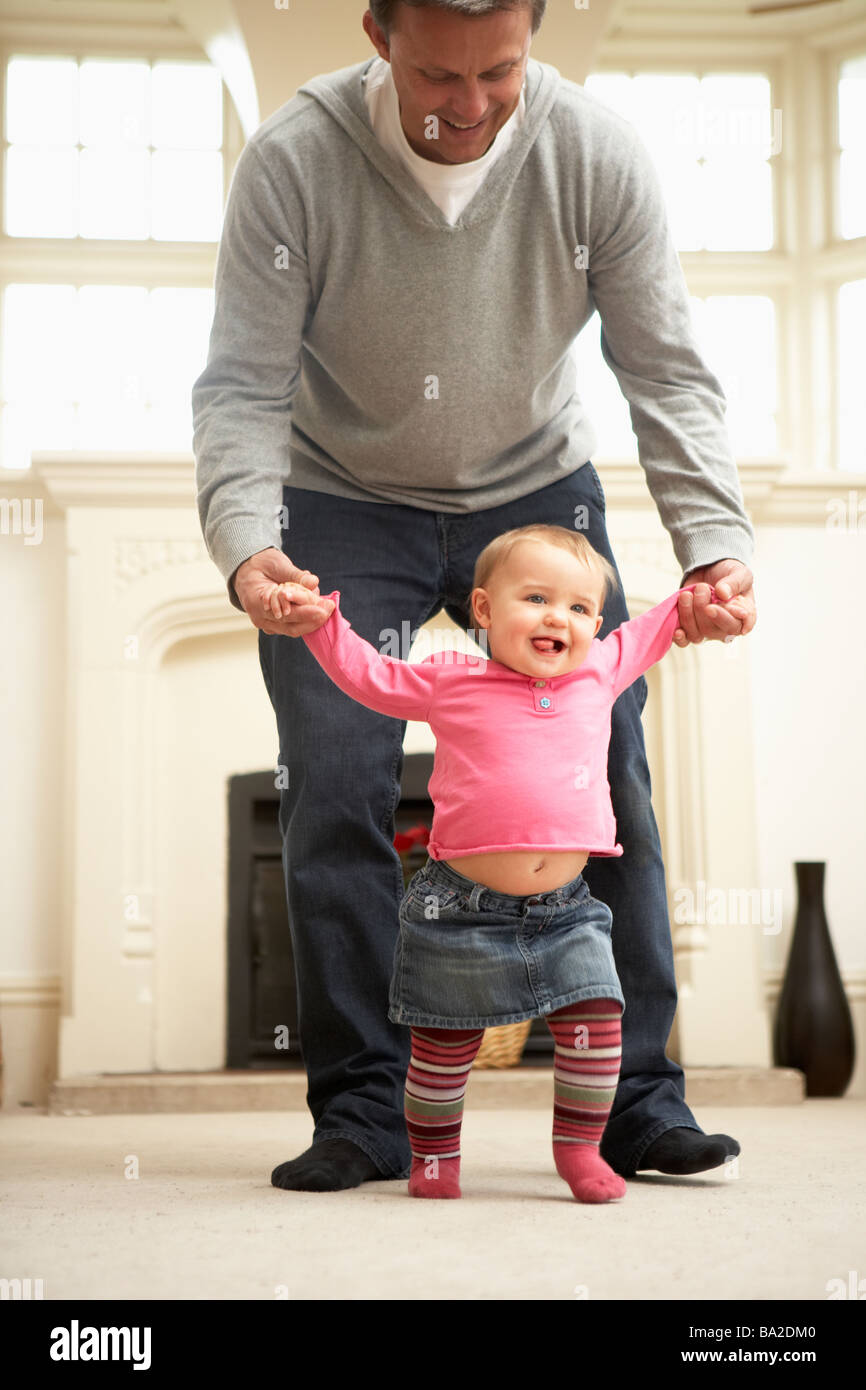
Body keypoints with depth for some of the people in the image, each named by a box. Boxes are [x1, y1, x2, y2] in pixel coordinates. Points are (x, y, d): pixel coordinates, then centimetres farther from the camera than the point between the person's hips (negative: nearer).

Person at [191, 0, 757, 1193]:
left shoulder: (599, 156, -18)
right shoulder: (292, 163, -22)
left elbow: (668, 374, -15)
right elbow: (242, 386, -22)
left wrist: (715, 540, -29)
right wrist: (246, 542, -40)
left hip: (536, 490, 1)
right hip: (345, 503, -1)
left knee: (607, 779, -6)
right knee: (335, 795, -9)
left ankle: (636, 1097, 4)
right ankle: (363, 1110, 3)